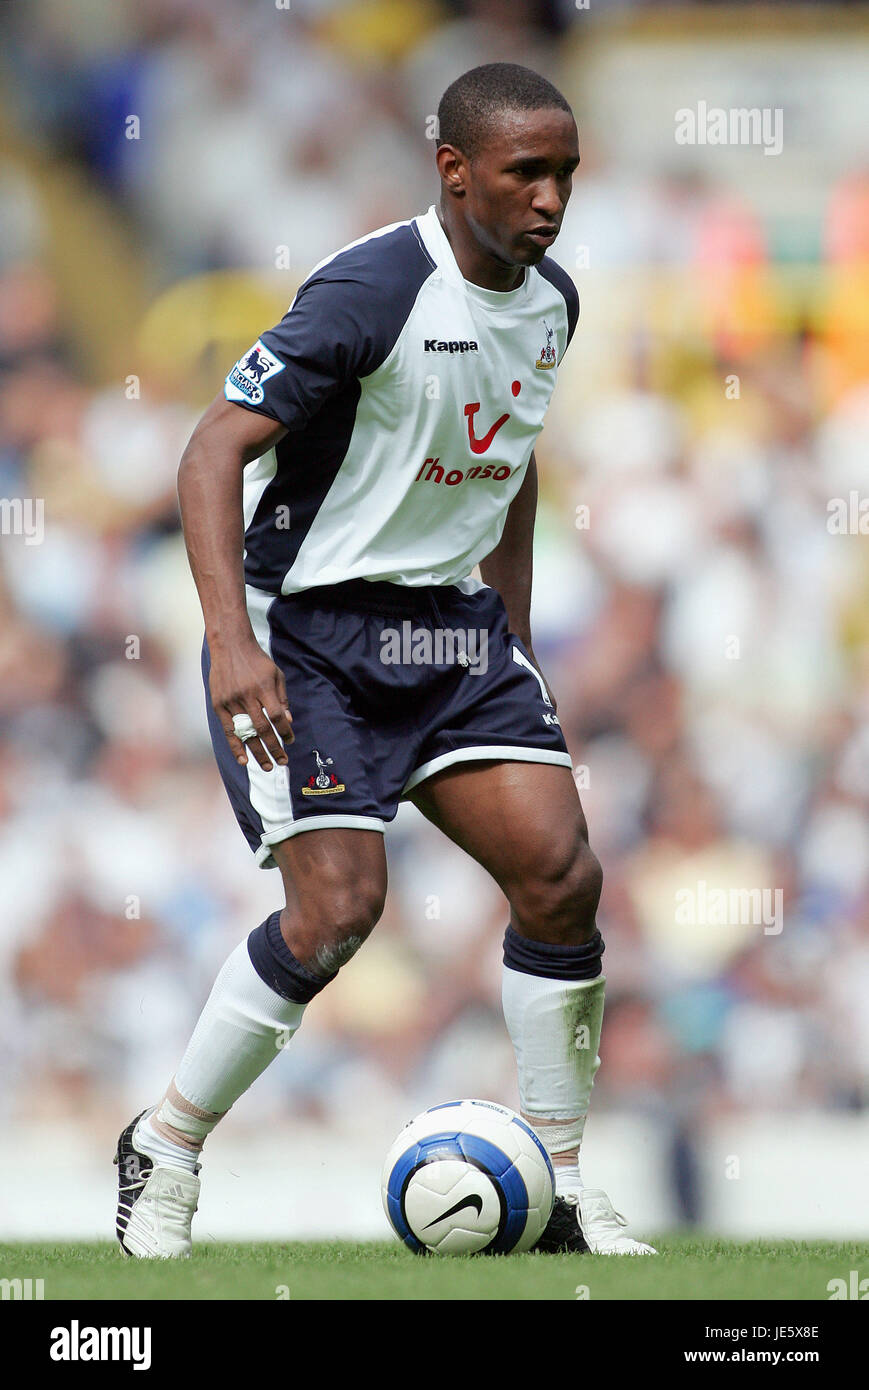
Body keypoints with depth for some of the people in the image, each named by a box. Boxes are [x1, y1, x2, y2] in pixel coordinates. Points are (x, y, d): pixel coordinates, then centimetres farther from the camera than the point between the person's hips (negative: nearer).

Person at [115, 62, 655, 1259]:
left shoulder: (550, 301, 4)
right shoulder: (369, 292, -20)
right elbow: (215, 450, -24)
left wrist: (514, 644, 22)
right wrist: (232, 643, -35)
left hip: (450, 622, 7)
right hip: (307, 628, -7)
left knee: (561, 874, -8)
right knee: (341, 904, -18)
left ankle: (560, 1188, 4)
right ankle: (165, 1151, 3)